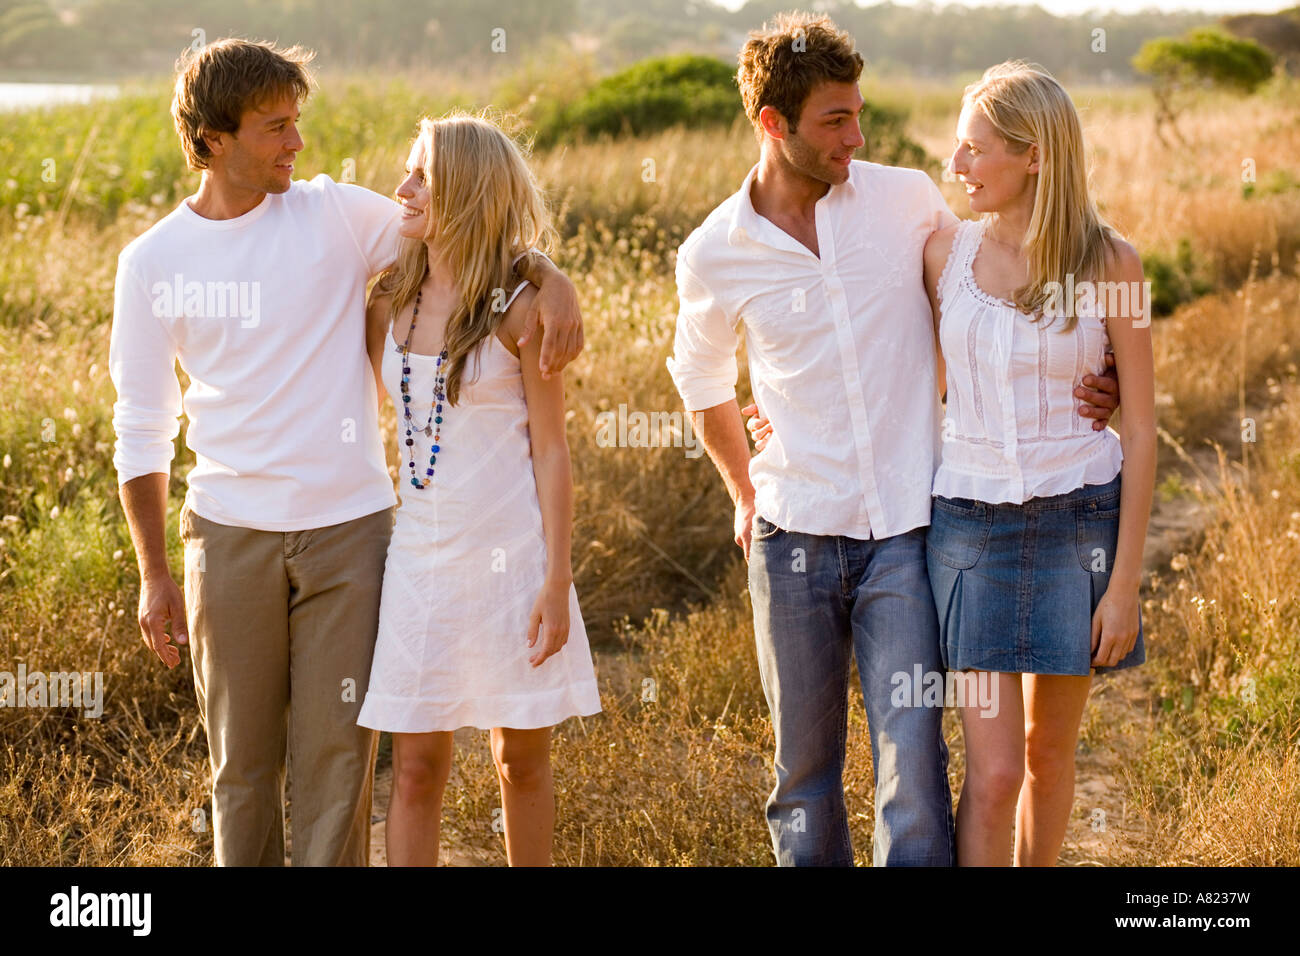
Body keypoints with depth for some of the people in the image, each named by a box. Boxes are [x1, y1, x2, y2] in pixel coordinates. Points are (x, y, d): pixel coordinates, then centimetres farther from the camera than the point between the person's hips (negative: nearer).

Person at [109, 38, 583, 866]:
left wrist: (553, 279, -16)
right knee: (242, 759, 9)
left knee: (337, 751, 1)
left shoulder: (335, 216, -1)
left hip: (348, 528, -1)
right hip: (231, 538, 1)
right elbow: (143, 429, 7)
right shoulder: (154, 263, 2)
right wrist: (155, 575, 4)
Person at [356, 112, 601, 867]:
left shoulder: (518, 309, -7)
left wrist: (557, 580, -10)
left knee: (523, 759, 9)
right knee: (417, 766, 4)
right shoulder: (388, 305, 5)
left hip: (513, 552, -3)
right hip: (420, 554, 3)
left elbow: (551, 451, -6)